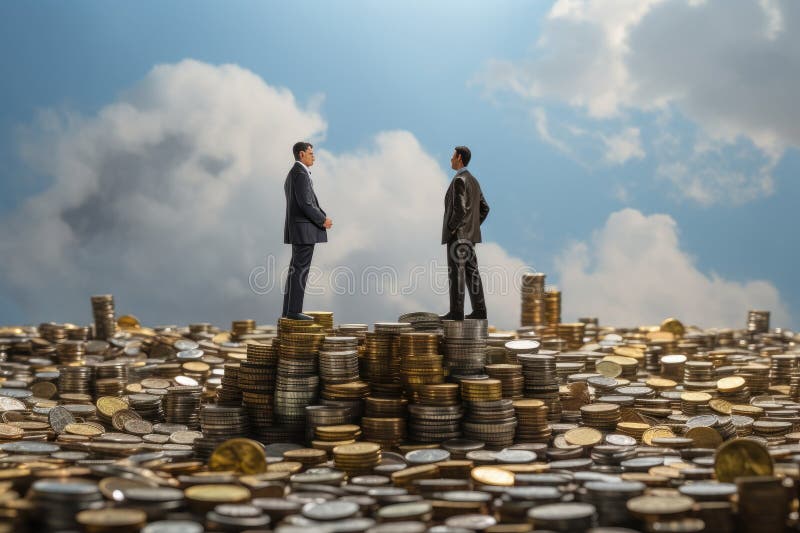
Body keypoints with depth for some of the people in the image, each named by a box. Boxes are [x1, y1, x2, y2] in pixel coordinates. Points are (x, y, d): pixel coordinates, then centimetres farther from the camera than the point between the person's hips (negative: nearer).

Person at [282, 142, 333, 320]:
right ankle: (294, 310, -7)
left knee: (296, 269, 11)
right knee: (301, 270, -8)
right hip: (304, 229, -11)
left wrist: (321, 217, 12)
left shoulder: (292, 174, 19)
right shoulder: (301, 173, -14)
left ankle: (288, 309, 13)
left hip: (298, 229, 11)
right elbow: (305, 203, -21)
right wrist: (322, 220, -12)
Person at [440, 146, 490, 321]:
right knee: (471, 272, 8)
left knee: (456, 272, -8)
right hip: (469, 236, 9)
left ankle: (456, 312, -8)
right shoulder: (473, 181, 17)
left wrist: (451, 228, -15)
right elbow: (484, 209, 20)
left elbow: (460, 209, -25)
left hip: (457, 235, -9)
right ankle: (479, 310, 6)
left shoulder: (459, 181, -14)